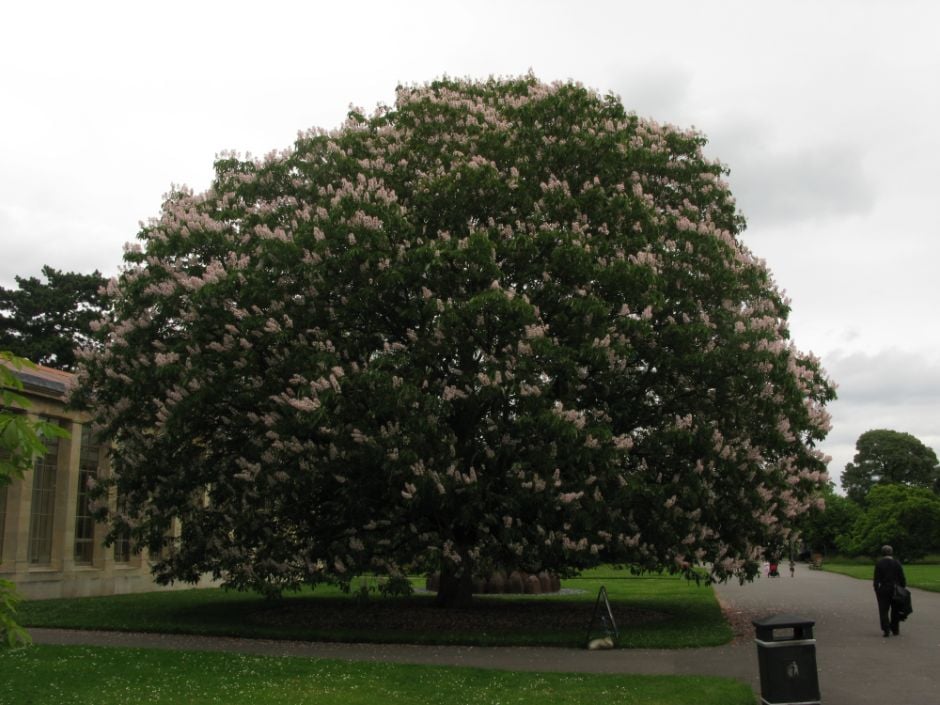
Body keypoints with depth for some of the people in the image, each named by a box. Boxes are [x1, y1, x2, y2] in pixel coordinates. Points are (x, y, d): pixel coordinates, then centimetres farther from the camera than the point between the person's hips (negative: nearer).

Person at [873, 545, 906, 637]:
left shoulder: (879, 563, -5)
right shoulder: (896, 562, -1)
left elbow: (876, 579, -7)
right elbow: (902, 577, -1)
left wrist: (876, 590, 0)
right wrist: (903, 587, 9)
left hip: (883, 589, -2)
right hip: (895, 589, 2)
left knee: (883, 610, 3)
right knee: (895, 610, 14)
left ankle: (886, 630, -6)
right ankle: (895, 630, 18)